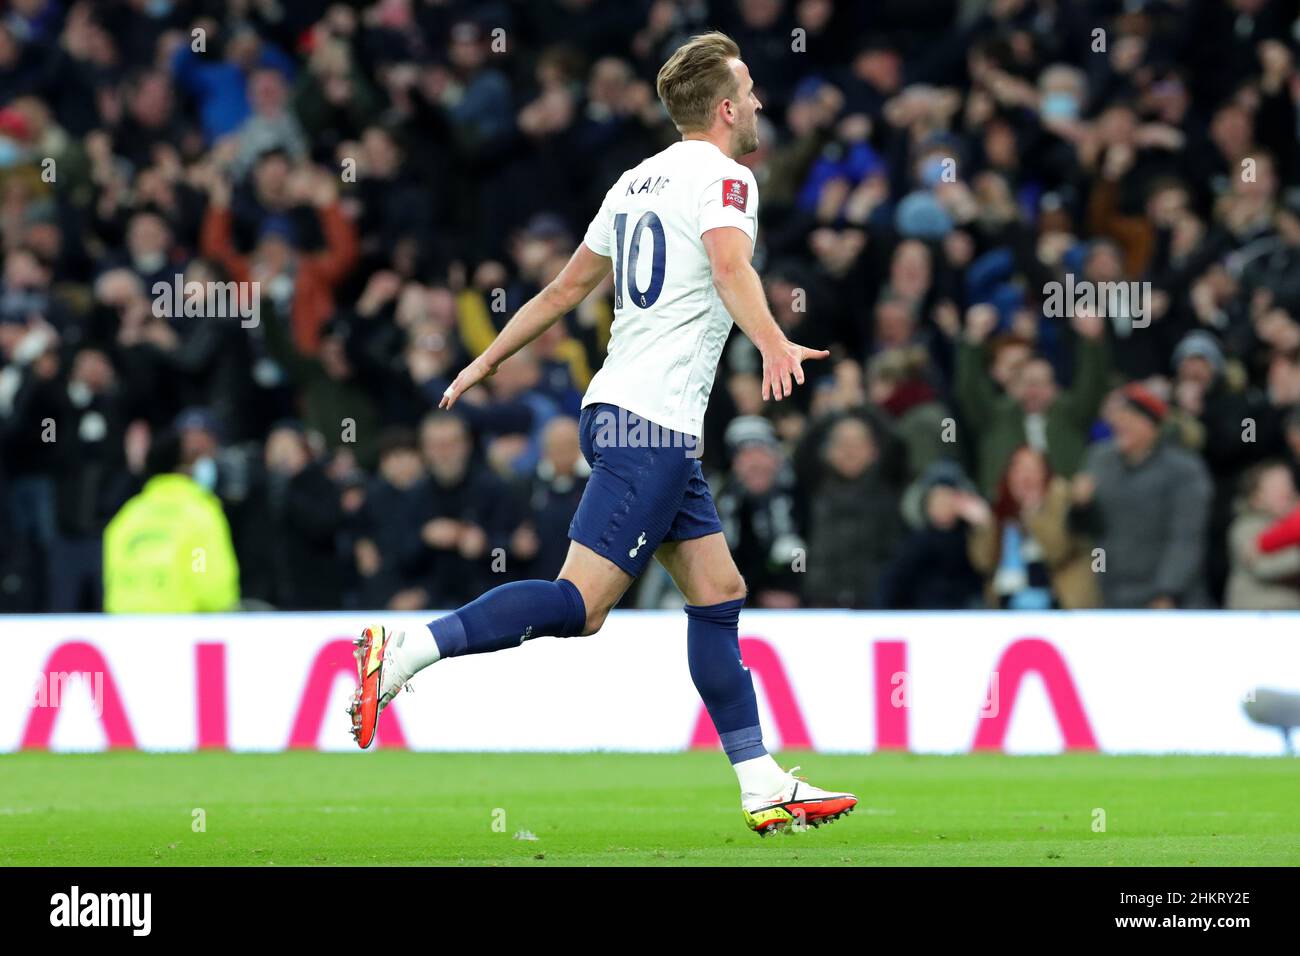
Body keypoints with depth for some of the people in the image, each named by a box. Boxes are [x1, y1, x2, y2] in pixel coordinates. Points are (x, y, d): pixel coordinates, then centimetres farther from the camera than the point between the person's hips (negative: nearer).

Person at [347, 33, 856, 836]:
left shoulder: (639, 181, 17)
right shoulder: (723, 176, -8)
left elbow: (564, 289, 22)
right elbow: (731, 266, -29)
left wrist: (486, 363, 32)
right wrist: (773, 345, -46)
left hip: (619, 410, 10)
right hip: (652, 426, -10)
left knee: (718, 592, 11)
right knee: (579, 605, -14)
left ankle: (764, 789, 11)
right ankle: (403, 653, -20)